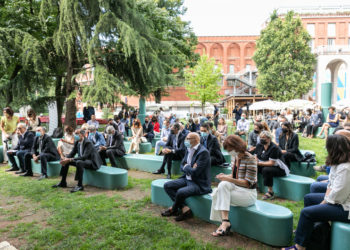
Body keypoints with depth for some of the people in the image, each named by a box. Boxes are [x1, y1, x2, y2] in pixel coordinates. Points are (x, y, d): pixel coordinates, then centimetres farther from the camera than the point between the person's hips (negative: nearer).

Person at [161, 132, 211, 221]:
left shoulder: (203, 152, -19)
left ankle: (174, 210, 3)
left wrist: (186, 166, -7)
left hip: (199, 184, -9)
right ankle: (185, 209, -7)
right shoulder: (188, 149, 8)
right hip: (187, 179, 9)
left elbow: (195, 172, -25)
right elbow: (182, 166, 10)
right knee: (167, 186, -1)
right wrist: (189, 168, -10)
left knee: (180, 192, -30)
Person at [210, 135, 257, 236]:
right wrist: (225, 176, -3)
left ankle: (225, 222, -21)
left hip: (249, 194, -7)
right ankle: (224, 223, -18)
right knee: (217, 192, -17)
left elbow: (248, 183, -20)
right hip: (238, 189, 7)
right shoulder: (236, 157, 7)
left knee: (224, 185, -24)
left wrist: (229, 179, -27)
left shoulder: (250, 159, -16)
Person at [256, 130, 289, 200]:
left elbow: (271, 163, -26)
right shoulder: (259, 145, 0)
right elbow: (256, 157, 5)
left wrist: (259, 163, -32)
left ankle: (270, 192, -26)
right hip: (264, 165, 7)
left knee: (266, 170, -37)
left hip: (279, 169, -7)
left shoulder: (274, 148, -22)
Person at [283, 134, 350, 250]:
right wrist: (326, 198, -2)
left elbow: (338, 195, -27)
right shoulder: (338, 163, 6)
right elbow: (331, 185, 10)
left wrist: (323, 203, -11)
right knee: (308, 198, 20)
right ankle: (306, 228, 29)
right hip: (337, 199, 11)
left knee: (306, 212, -18)